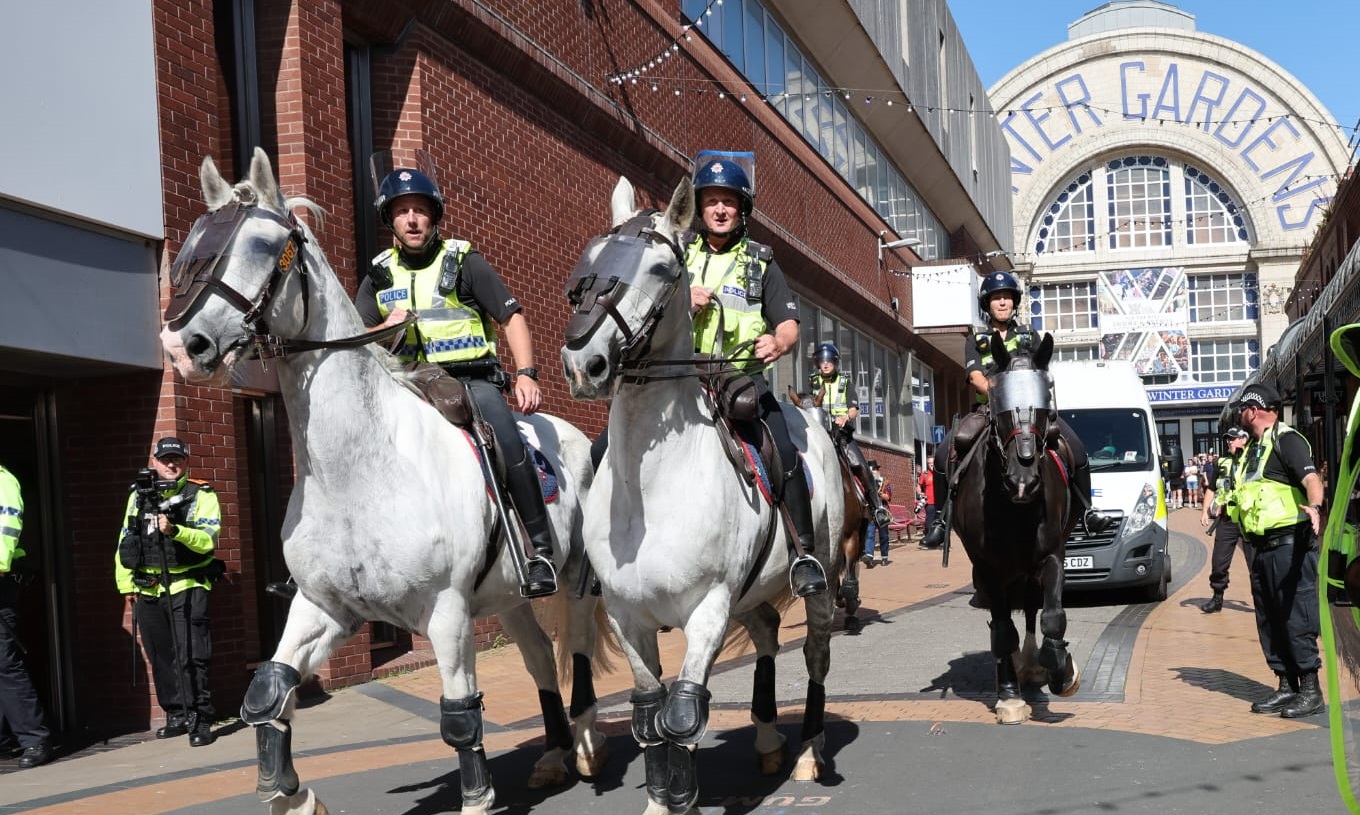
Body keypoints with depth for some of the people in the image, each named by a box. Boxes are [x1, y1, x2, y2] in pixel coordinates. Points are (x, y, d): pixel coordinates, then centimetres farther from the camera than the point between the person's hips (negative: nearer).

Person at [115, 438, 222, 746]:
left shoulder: (201, 495, -1)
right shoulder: (138, 496, 13)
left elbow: (208, 538, -15)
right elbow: (125, 542, 14)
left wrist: (175, 530, -30)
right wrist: (126, 585, 9)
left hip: (187, 588, -5)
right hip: (147, 590, 5)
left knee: (190, 657, -10)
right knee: (160, 657, 11)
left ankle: (200, 721, -5)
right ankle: (176, 716, 22)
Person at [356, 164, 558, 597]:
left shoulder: (464, 262, 5)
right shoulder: (379, 275, 14)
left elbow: (511, 316, 1)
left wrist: (525, 374, -13)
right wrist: (385, 329, -11)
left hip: (471, 379, -4)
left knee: (506, 441, -31)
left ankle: (541, 549, -24)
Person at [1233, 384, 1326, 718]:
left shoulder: (1287, 439, -10)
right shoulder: (1253, 448, 19)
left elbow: (1311, 477, -26)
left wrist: (1315, 507, -43)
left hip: (1289, 543, -10)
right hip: (1263, 548, 10)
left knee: (1297, 618, -7)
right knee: (1270, 621, 11)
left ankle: (1311, 690, -1)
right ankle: (1287, 687, 19)